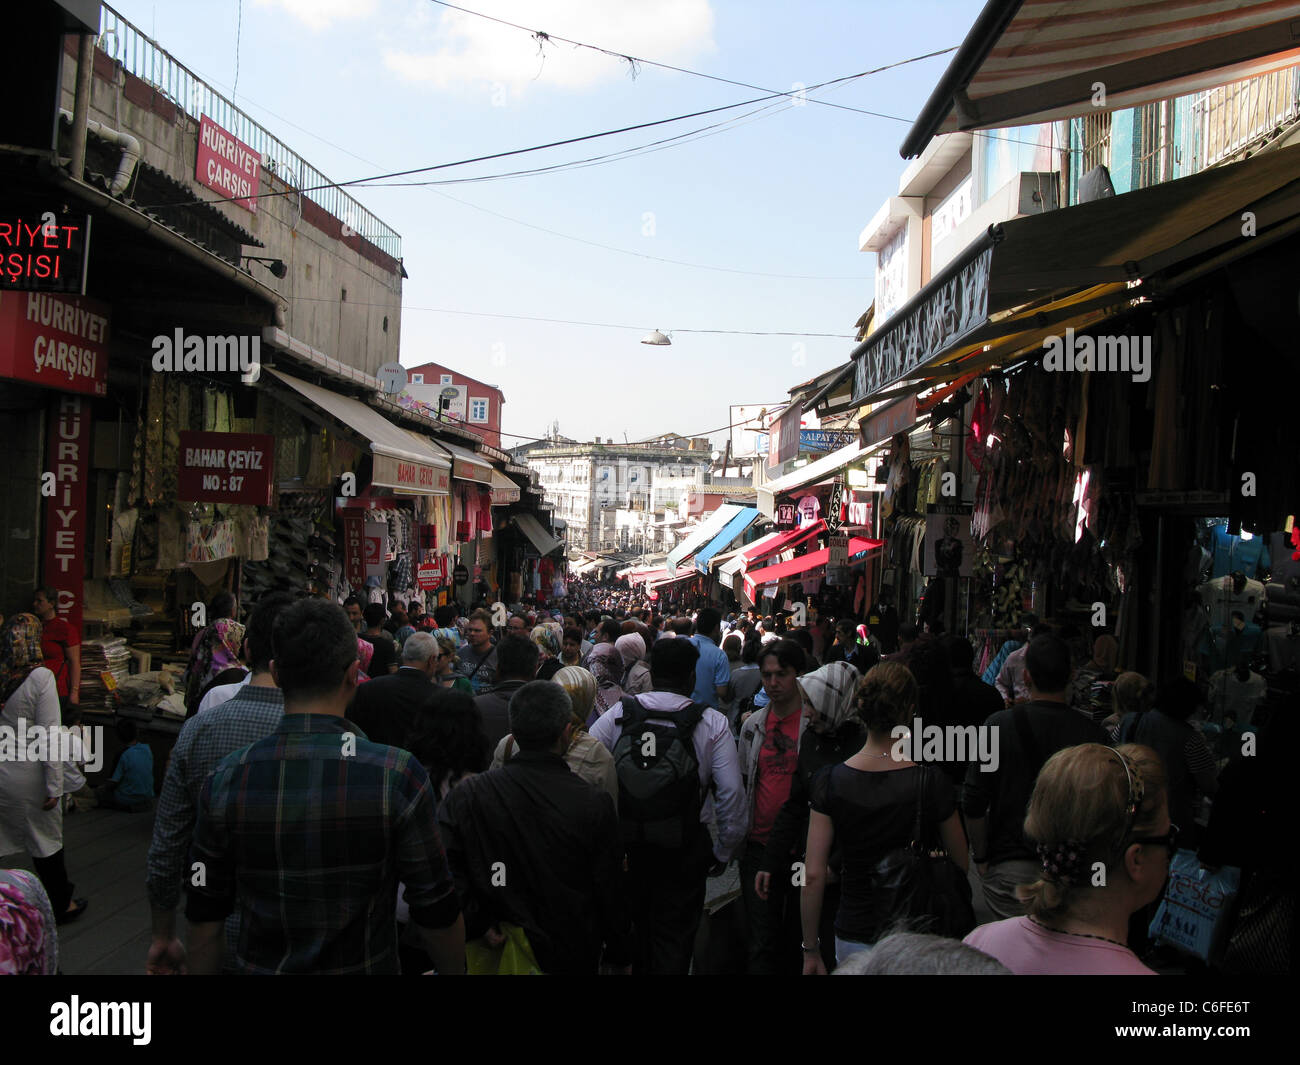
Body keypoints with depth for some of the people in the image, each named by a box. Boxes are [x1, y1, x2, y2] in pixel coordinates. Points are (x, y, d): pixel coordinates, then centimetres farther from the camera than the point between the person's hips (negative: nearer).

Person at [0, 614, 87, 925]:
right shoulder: (40, 677, -17)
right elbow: (48, 735, -16)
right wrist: (54, 786, -10)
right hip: (27, 777, -3)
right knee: (47, 843, 12)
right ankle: (62, 905, 28)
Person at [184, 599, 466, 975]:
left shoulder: (226, 779, -12)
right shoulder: (397, 775, -21)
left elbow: (205, 919, -3)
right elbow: (437, 914, -14)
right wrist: (454, 970, 2)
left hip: (260, 966, 2)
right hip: (365, 965, -2)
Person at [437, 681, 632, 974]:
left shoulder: (467, 796, -14)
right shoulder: (594, 804, -16)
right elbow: (611, 894, -9)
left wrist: (477, 923, -13)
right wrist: (620, 956, 5)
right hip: (575, 960, -1)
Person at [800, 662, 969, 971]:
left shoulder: (830, 781, -10)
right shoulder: (931, 782, -14)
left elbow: (813, 875, -8)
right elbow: (961, 864, -2)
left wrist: (811, 951, 2)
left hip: (853, 936, 2)